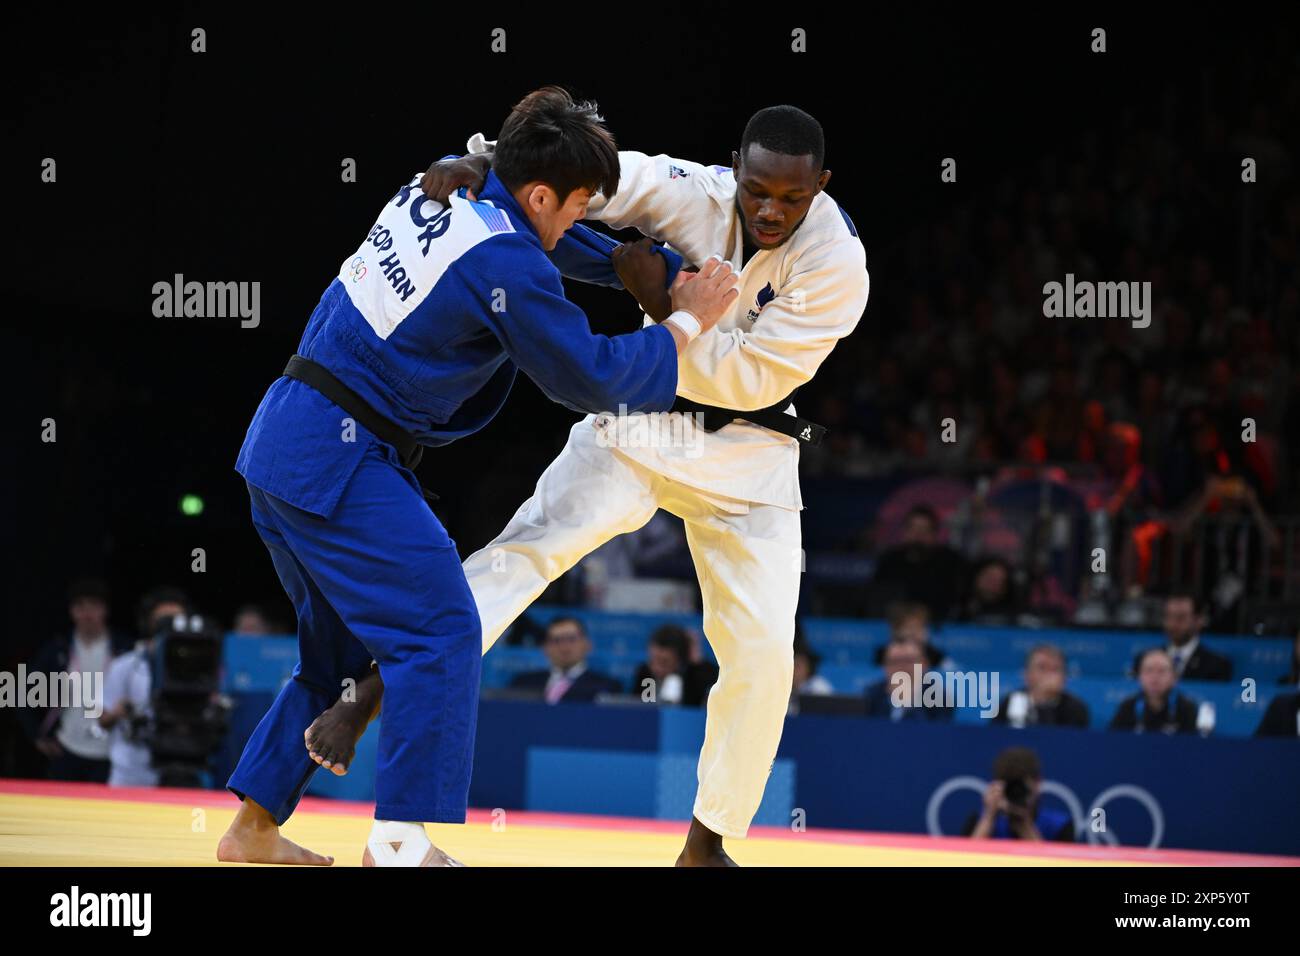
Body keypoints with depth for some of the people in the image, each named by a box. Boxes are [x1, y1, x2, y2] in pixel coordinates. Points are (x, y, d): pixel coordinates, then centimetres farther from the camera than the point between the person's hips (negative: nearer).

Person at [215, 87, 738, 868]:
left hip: (281, 443, 10)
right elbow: (592, 378, -11)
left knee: (341, 646, 18)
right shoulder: (506, 263, -18)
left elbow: (561, 249, 25)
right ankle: (400, 840, -12)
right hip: (337, 458, -10)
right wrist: (688, 321, 0)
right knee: (442, 631, -9)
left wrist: (671, 275, 21)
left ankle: (255, 826, 21)